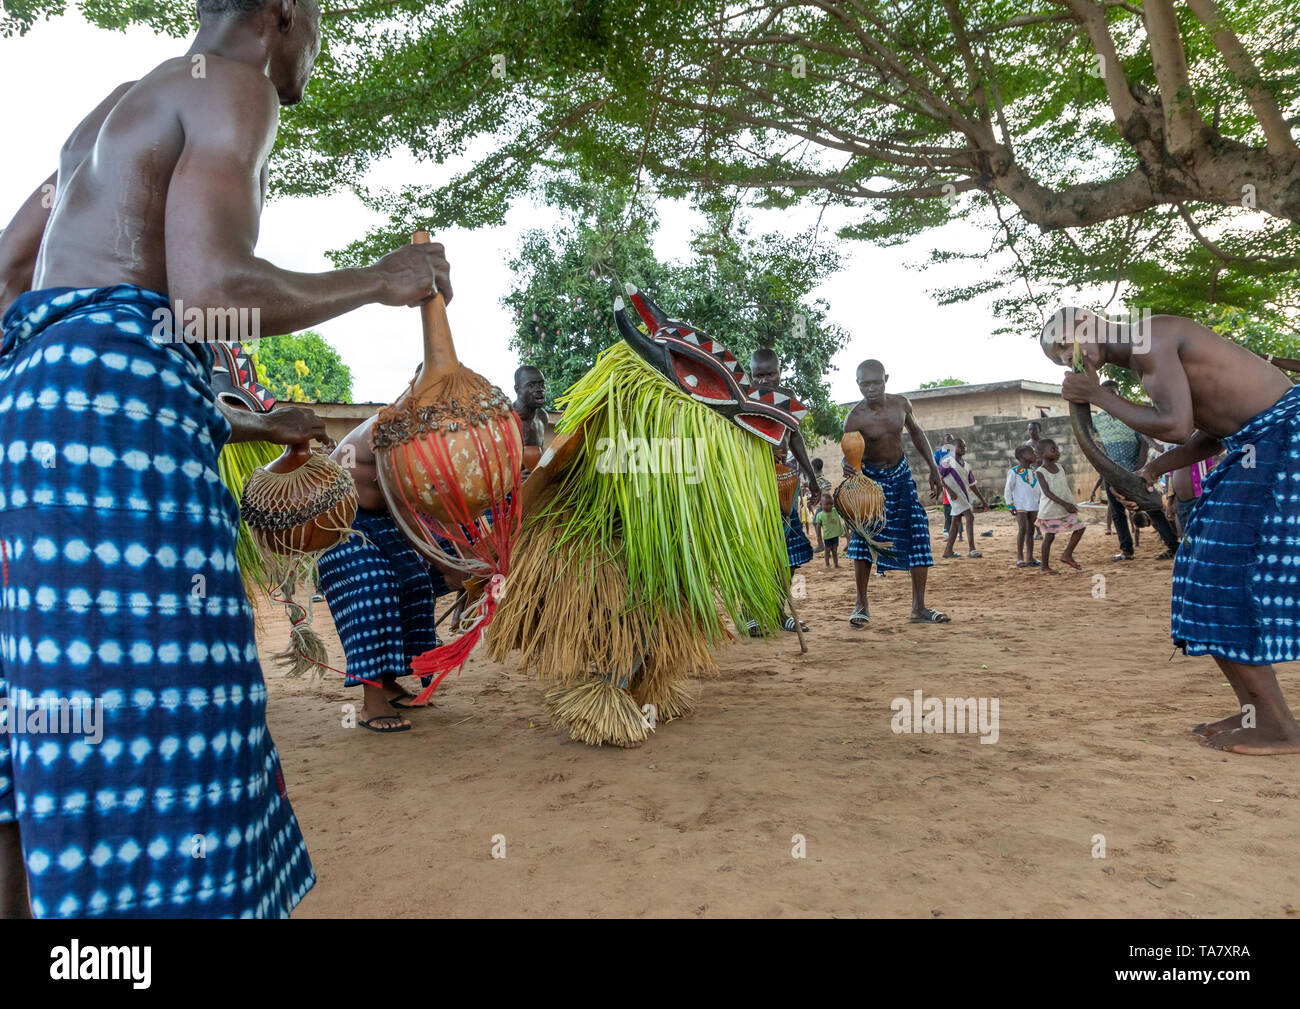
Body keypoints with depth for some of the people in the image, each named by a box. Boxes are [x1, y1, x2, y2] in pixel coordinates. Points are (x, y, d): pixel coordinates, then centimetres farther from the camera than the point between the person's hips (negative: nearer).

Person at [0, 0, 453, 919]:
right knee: (141, 735, -9)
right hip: (118, 398, -10)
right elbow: (212, 291, -14)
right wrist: (383, 280, 1)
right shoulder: (235, 88, 2)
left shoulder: (110, 115, 31)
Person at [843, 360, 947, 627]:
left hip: (901, 474, 4)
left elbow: (916, 433, 9)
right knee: (865, 535, -19)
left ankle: (919, 607, 5)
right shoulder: (854, 419, -22)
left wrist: (933, 468, 6)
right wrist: (848, 468, -53)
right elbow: (849, 456, -28)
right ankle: (861, 605, -4)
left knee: (918, 533, -3)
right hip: (870, 477, -4)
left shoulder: (900, 404, -9)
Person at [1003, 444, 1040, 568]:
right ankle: (1019, 558, -8)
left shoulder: (1035, 471, 10)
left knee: (1030, 531, 8)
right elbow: (1008, 489, -6)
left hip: (1034, 506, 6)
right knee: (1022, 529, -12)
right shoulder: (1014, 471, -7)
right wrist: (1011, 505, -9)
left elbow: (1040, 487, 20)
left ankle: (1030, 557, 14)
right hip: (1020, 505, -6)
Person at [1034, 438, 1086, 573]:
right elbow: (1047, 492, -20)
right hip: (1050, 510, -6)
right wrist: (1064, 504, -26)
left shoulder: (1060, 469, 7)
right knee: (1049, 536, -1)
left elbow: (1067, 488, 14)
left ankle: (1067, 555, 13)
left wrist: (1071, 504, 8)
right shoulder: (1041, 472, -13)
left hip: (1066, 508, 6)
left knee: (1080, 527, -1)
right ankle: (1045, 566, 9)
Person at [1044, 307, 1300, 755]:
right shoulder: (1142, 360, 15)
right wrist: (1150, 471, 7)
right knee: (1212, 571, 9)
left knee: (1227, 574, -10)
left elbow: (1177, 426, -22)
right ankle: (1254, 712, 14)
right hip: (1256, 442, 10)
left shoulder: (1149, 338, -14)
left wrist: (1098, 396, -12)